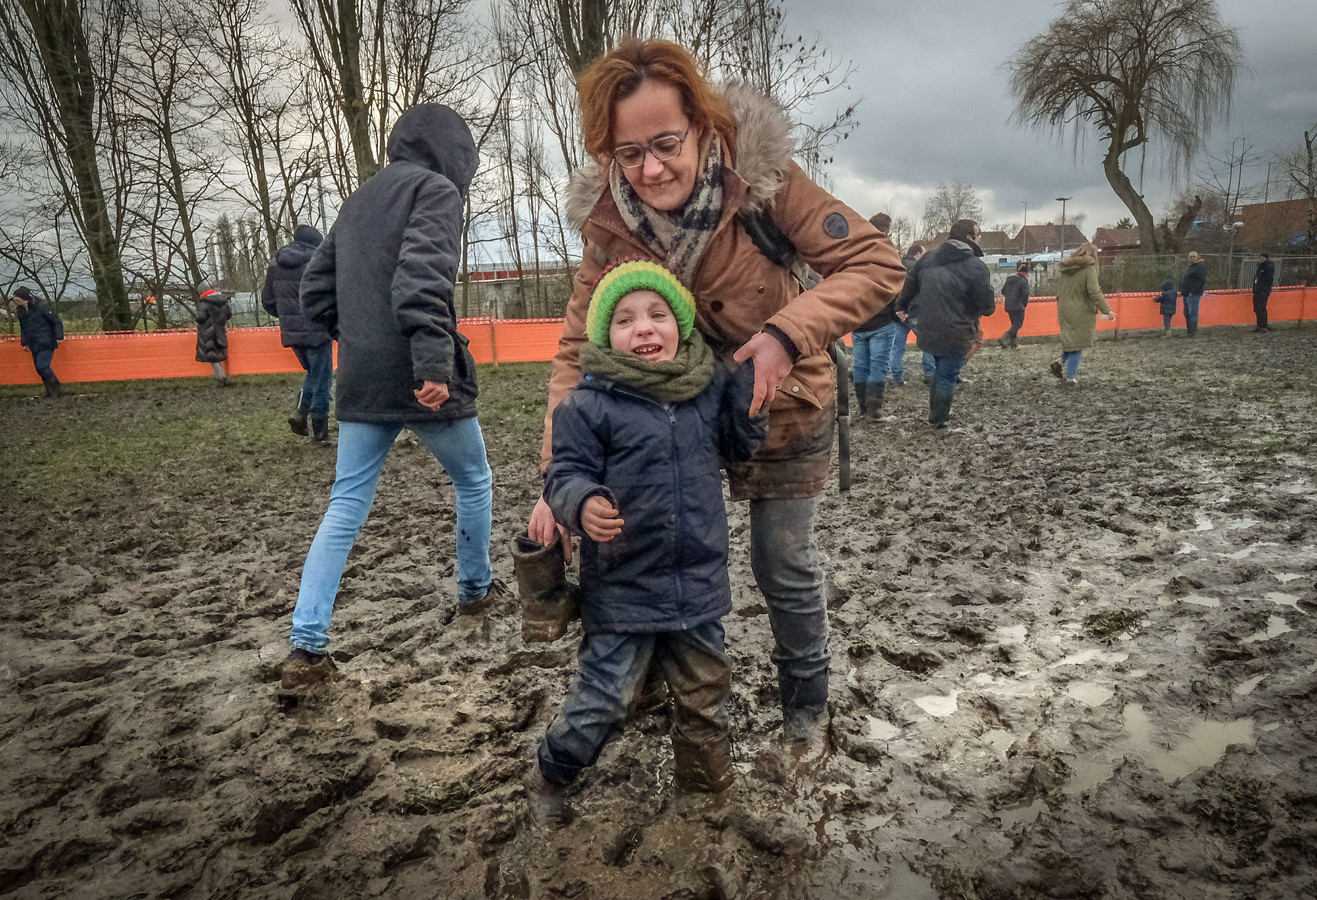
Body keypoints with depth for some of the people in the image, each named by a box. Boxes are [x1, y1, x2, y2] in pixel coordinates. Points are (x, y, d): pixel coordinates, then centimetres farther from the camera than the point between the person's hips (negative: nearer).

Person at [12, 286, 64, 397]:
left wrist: (59, 337, -11)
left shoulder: (41, 307, -13)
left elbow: (56, 321, -8)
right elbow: (23, 328, 21)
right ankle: (51, 392, 18)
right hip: (34, 345, 7)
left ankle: (58, 388, 0)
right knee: (39, 368, 8)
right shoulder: (21, 311, 8)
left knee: (42, 366, -15)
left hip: (46, 343, -7)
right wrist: (24, 342, 17)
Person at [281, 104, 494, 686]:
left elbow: (315, 291, 19)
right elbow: (423, 276, -22)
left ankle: (306, 646, 2)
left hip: (361, 385, 7)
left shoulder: (357, 202, 20)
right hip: (423, 382, -6)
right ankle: (474, 590, 31)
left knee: (345, 507, 7)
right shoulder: (436, 190, -4)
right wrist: (434, 360, -27)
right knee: (473, 481, 17)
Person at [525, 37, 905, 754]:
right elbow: (579, 351, -17)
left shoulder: (760, 176, -26)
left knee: (784, 566, 8)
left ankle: (806, 705, 36)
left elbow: (876, 263, -23)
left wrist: (787, 333, -38)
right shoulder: (607, 223, -17)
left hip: (781, 407, -3)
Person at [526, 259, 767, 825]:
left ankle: (705, 776, 47)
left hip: (699, 582, 5)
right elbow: (565, 474, -13)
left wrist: (749, 377, -4)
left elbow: (739, 446, 10)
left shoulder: (709, 388, 2)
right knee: (605, 698, 4)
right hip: (622, 586, -4)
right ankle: (548, 779, 31)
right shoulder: (588, 404, -13)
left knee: (705, 692, 21)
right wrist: (583, 504, -36)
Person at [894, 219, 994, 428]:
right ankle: (939, 419, 21)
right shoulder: (976, 267, -14)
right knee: (947, 377, 9)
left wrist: (901, 307, 28)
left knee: (940, 370, 24)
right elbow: (987, 306, -12)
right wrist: (991, 305, 11)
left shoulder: (928, 258, 3)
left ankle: (935, 412, 31)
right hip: (955, 337, -6)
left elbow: (908, 287, 12)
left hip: (926, 331, 6)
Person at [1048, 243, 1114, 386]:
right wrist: (1107, 310, -19)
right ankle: (1069, 377, 3)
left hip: (1064, 310, 6)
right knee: (1078, 342, 2)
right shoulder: (1089, 269, -11)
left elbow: (1059, 290, 17)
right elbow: (1094, 292, -19)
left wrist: (1059, 310, 26)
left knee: (1071, 340, 19)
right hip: (1081, 312, -6)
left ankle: (1061, 362, -1)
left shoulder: (1065, 269, 9)